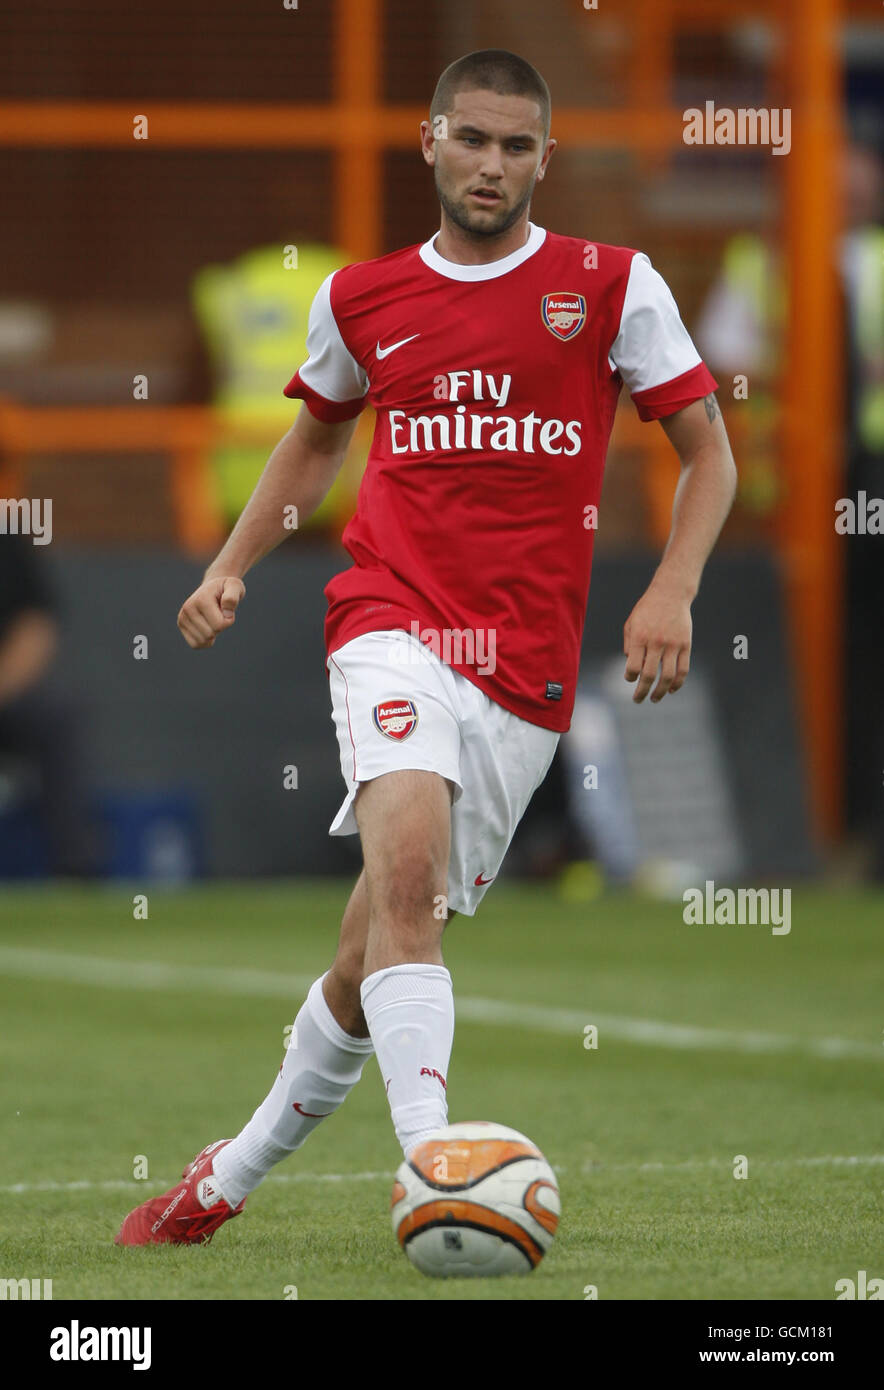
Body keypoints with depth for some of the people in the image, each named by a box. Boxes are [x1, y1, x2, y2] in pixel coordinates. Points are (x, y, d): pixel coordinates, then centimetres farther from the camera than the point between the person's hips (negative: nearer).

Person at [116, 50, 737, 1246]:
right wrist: (233, 565, 16)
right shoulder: (362, 298, 10)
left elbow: (707, 450, 8)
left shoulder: (613, 288, 4)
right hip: (392, 623, -1)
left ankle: (234, 1175, 28)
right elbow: (317, 437, 28)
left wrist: (672, 591, -7)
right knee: (409, 864, -30)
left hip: (527, 668, 1)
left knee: (372, 961, 6)